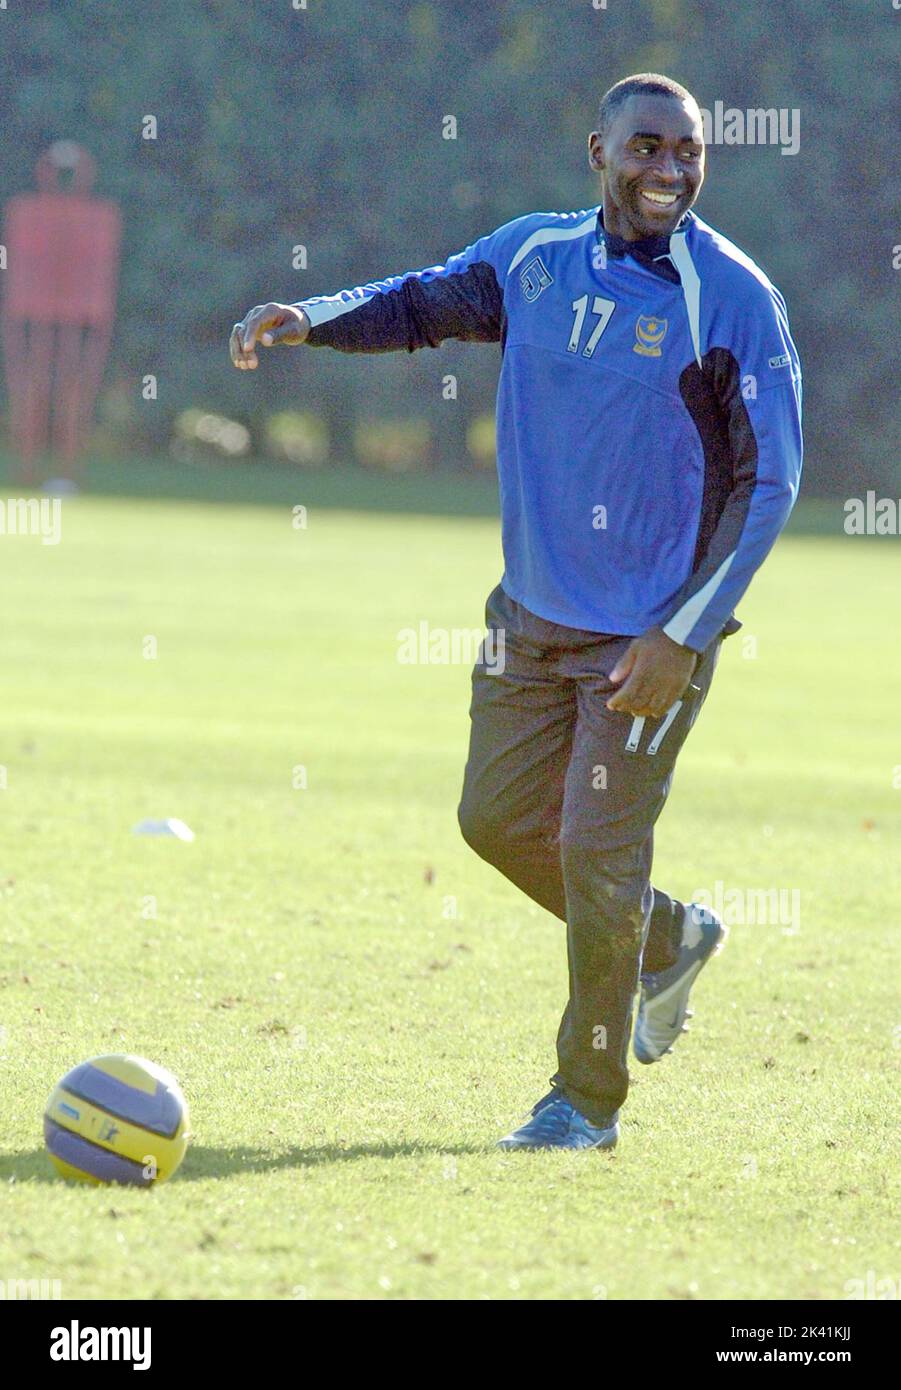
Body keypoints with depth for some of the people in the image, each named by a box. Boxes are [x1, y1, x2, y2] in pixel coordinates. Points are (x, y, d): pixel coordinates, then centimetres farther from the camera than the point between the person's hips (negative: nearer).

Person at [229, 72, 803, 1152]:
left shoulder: (733, 298, -14)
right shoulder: (533, 256, 0)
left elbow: (769, 482, -13)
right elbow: (423, 304, 15)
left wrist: (683, 638, -18)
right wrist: (310, 320, -7)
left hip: (651, 635, -5)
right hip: (534, 616, 6)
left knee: (595, 850, -6)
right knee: (499, 821, 11)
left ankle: (588, 1100, 11)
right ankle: (667, 942, 36)